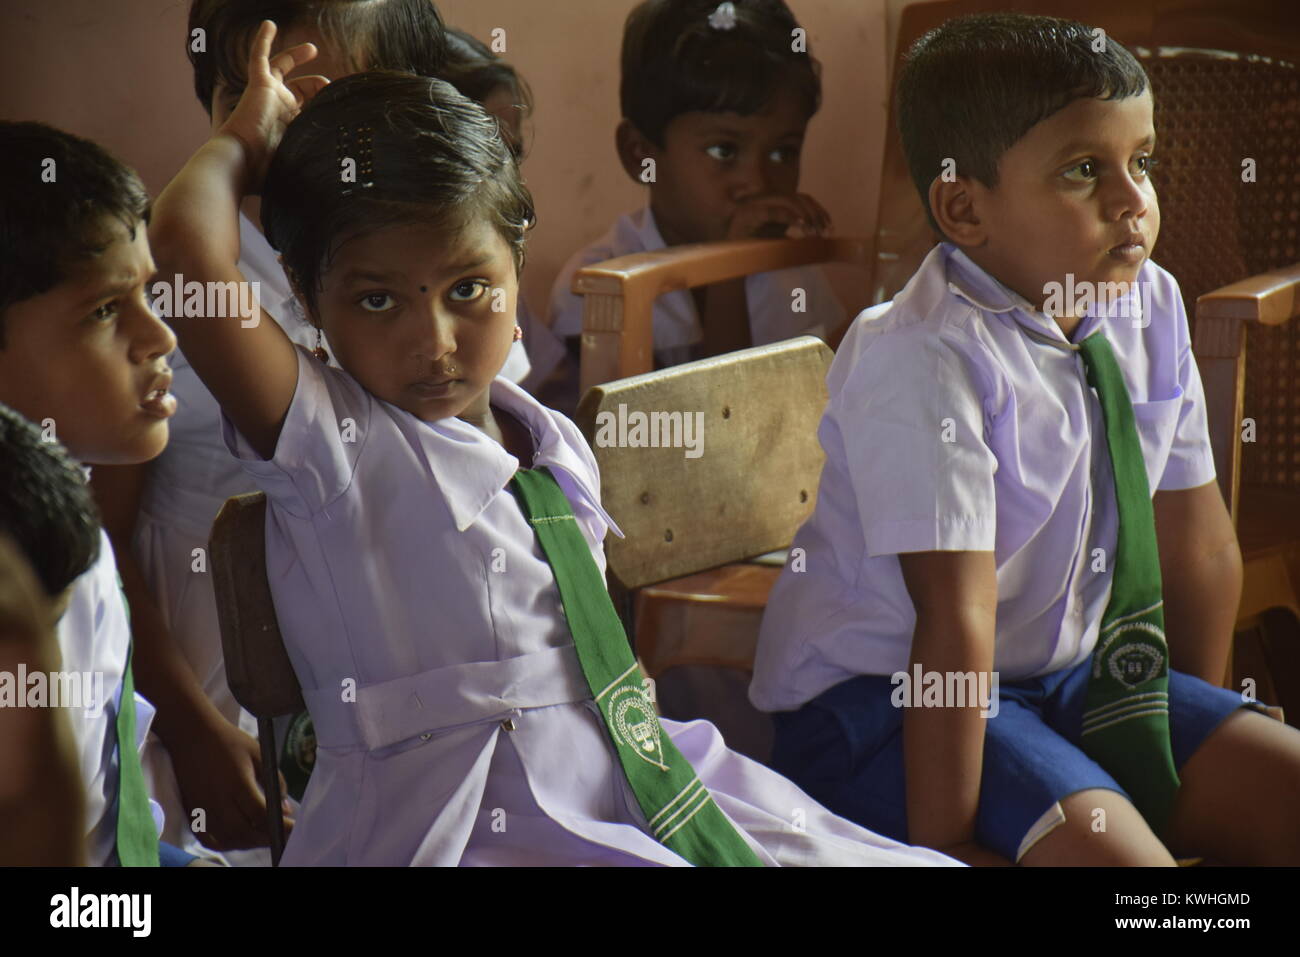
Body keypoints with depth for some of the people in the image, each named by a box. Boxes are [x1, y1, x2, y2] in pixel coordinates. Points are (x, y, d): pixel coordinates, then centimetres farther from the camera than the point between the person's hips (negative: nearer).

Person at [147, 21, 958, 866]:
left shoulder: (557, 449, 12)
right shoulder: (330, 442, -8)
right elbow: (190, 242, -22)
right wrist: (245, 146, -3)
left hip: (636, 792, 7)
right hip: (459, 834, -7)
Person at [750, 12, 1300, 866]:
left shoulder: (1150, 309, -2)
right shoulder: (920, 362, -25)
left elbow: (1199, 542, 7)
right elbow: (956, 619, -27)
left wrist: (1204, 737, 11)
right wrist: (942, 841, -24)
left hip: (1075, 671, 7)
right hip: (888, 698, -7)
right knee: (1111, 850, -28)